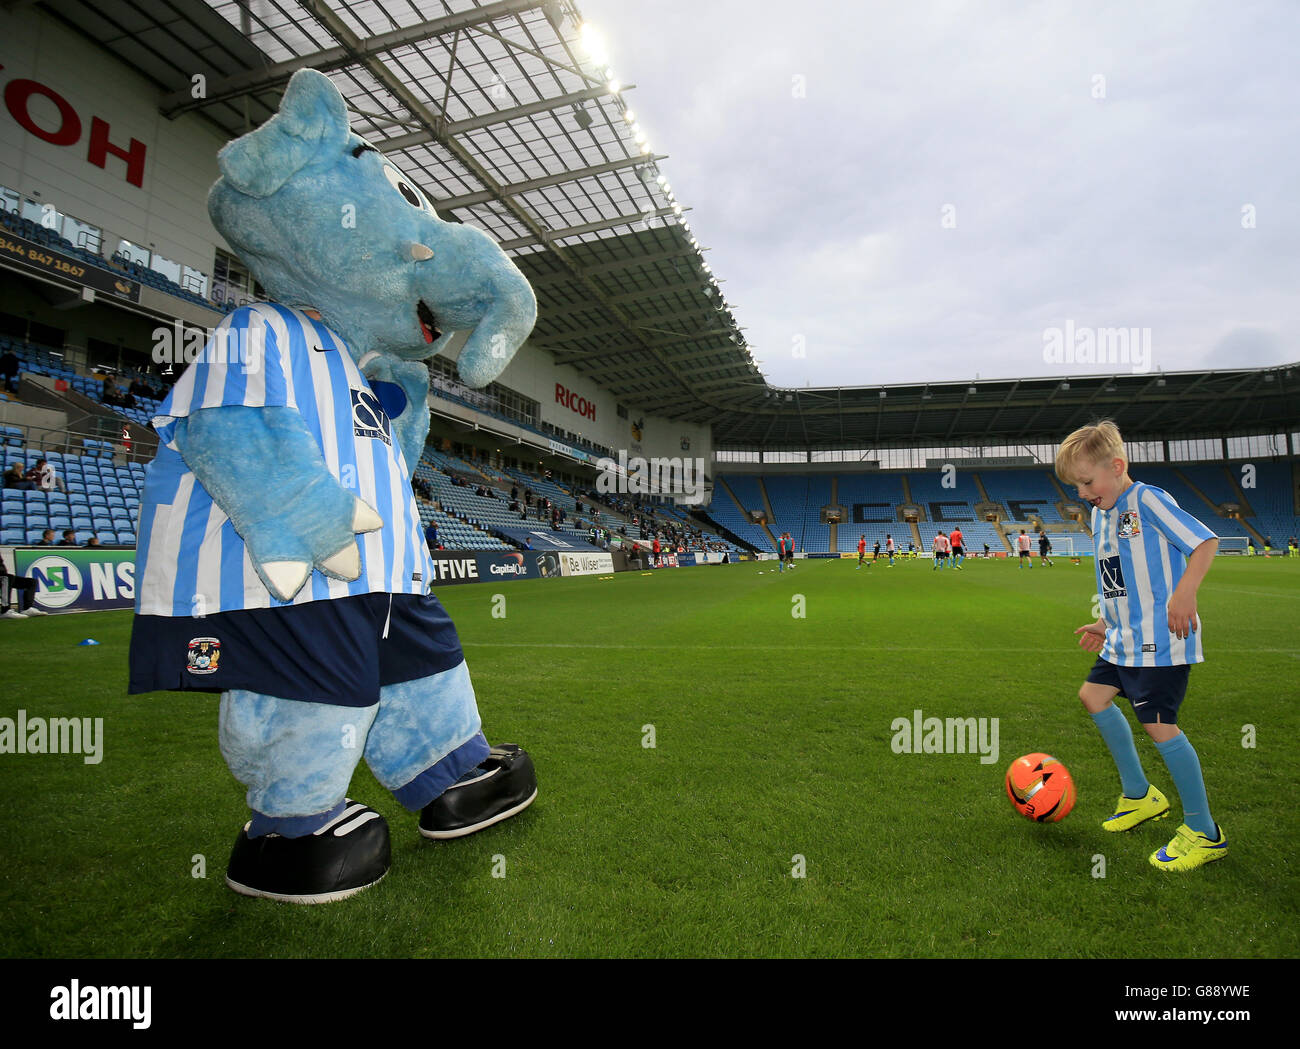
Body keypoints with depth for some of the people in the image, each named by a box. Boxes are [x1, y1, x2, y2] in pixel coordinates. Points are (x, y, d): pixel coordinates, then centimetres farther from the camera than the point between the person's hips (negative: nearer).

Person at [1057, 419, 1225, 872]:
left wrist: (1184, 595, -28)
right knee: (1093, 695, 16)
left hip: (1161, 640, -10)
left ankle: (1204, 833, 9)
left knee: (1158, 724, -9)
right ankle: (1139, 795, 31)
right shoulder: (1100, 514, 12)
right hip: (1125, 639, 10)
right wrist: (1105, 624, 18)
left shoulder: (1148, 500, -13)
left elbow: (1205, 541, -17)